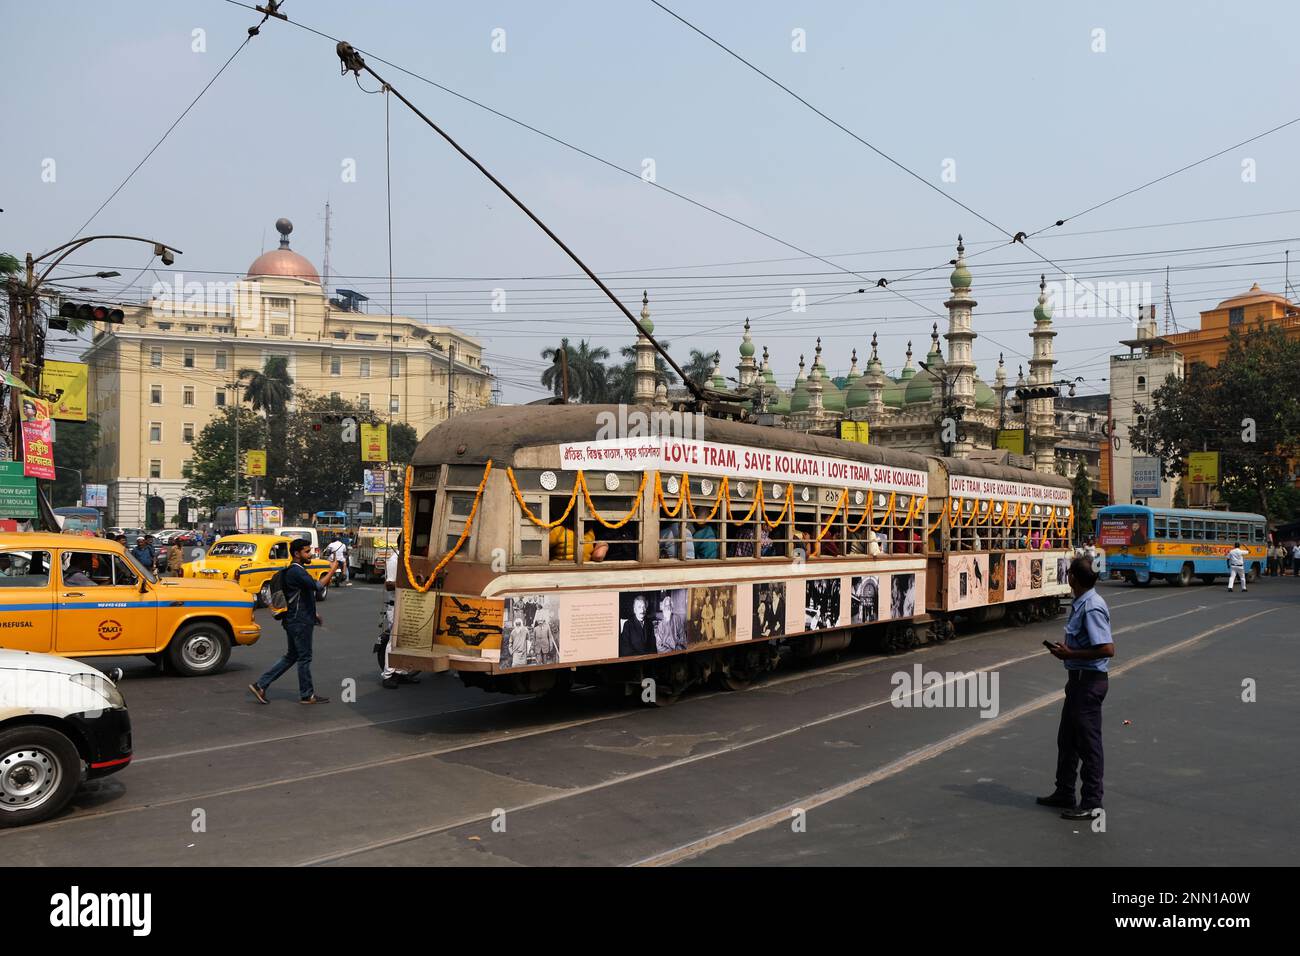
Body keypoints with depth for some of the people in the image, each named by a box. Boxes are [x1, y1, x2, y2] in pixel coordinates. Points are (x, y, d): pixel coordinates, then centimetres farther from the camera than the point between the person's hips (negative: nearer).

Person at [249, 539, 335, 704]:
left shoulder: (297, 571, 14)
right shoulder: (296, 572, -19)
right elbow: (318, 587, -31)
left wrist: (313, 613, 23)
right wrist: (332, 570, -23)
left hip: (296, 621, 10)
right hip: (300, 622, -10)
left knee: (291, 656, 15)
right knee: (304, 658, 1)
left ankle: (260, 685, 14)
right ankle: (307, 695, 13)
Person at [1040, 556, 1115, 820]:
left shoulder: (1092, 608, -22)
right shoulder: (1081, 604, 9)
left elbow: (1107, 649, -27)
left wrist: (1070, 654, -20)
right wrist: (1065, 649, 4)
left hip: (1089, 681, -10)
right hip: (1079, 679, 10)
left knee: (1088, 743, 0)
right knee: (1067, 738, 19)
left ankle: (1092, 803, 12)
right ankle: (1064, 793, 31)